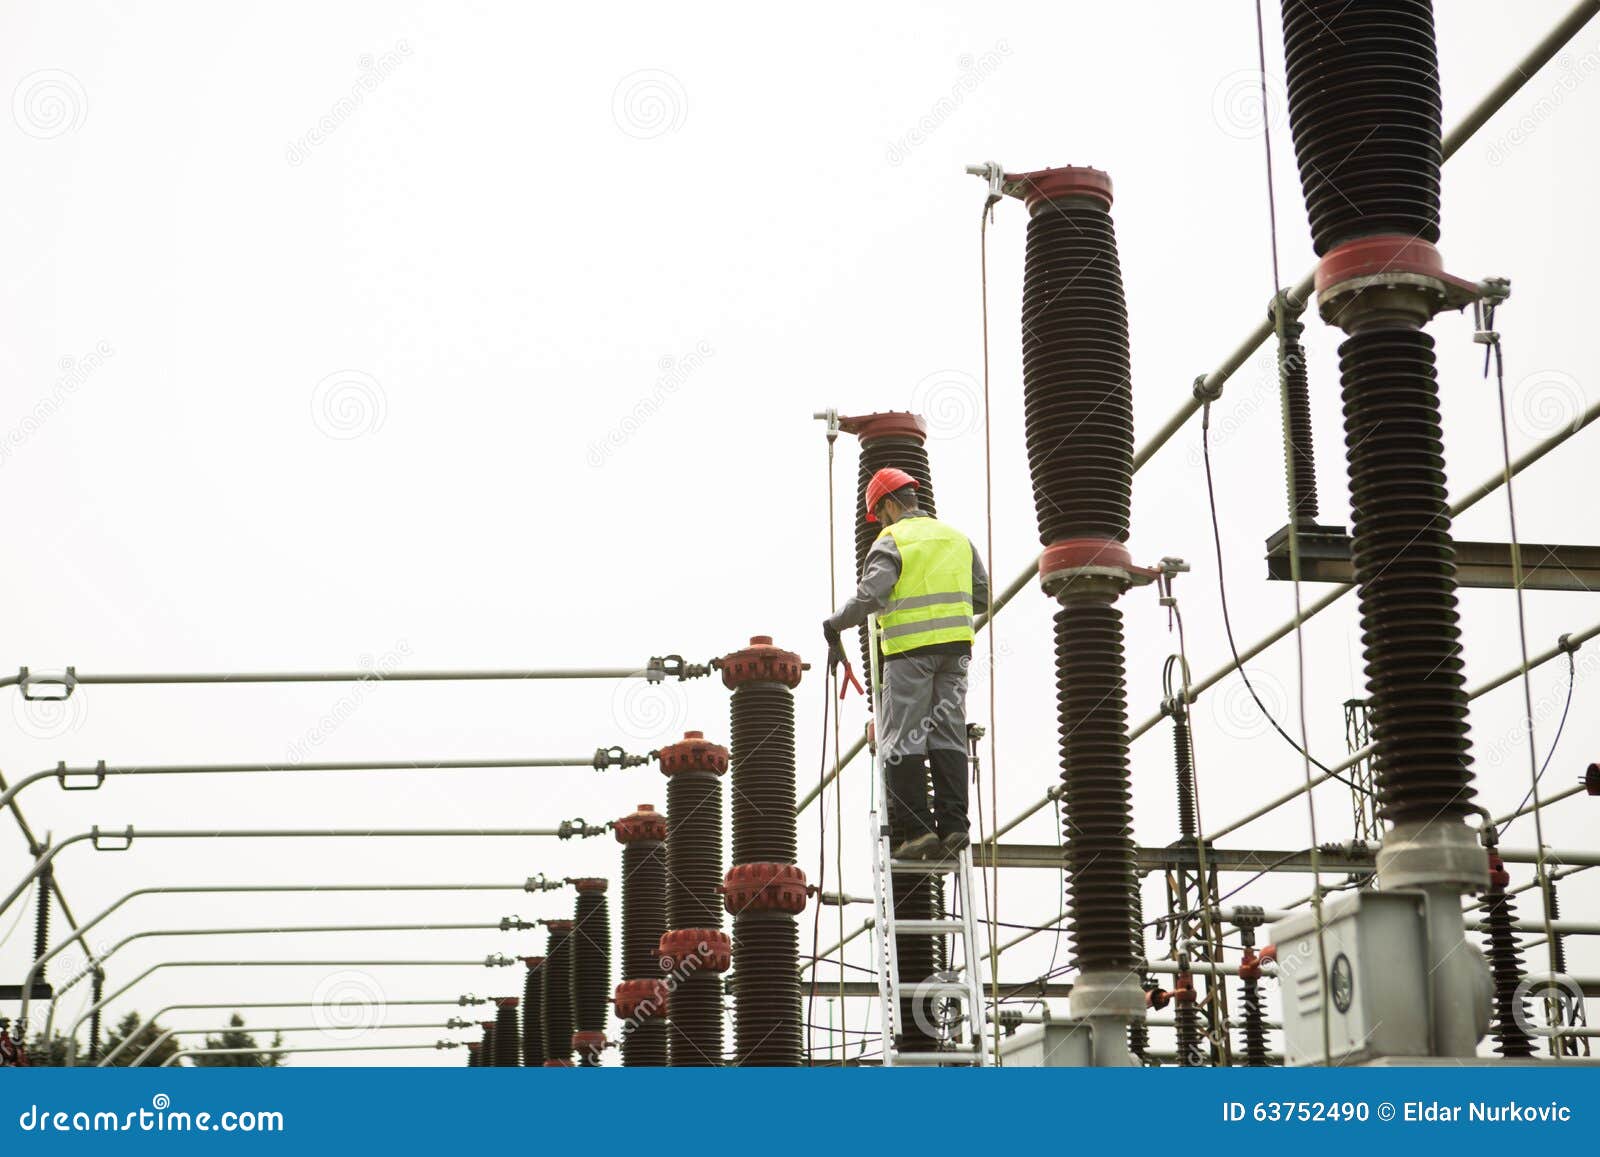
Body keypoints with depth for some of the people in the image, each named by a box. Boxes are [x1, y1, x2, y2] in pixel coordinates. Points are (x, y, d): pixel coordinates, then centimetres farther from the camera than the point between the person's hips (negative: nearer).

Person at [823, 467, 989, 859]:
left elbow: (869, 596, -15)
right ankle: (952, 825, 2)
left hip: (910, 650, -6)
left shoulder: (891, 541, -4)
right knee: (948, 735, 7)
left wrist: (833, 626, -1)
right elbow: (982, 597, 17)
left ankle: (913, 829, -9)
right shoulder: (956, 537, 16)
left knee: (903, 740, -3)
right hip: (955, 649, 6)